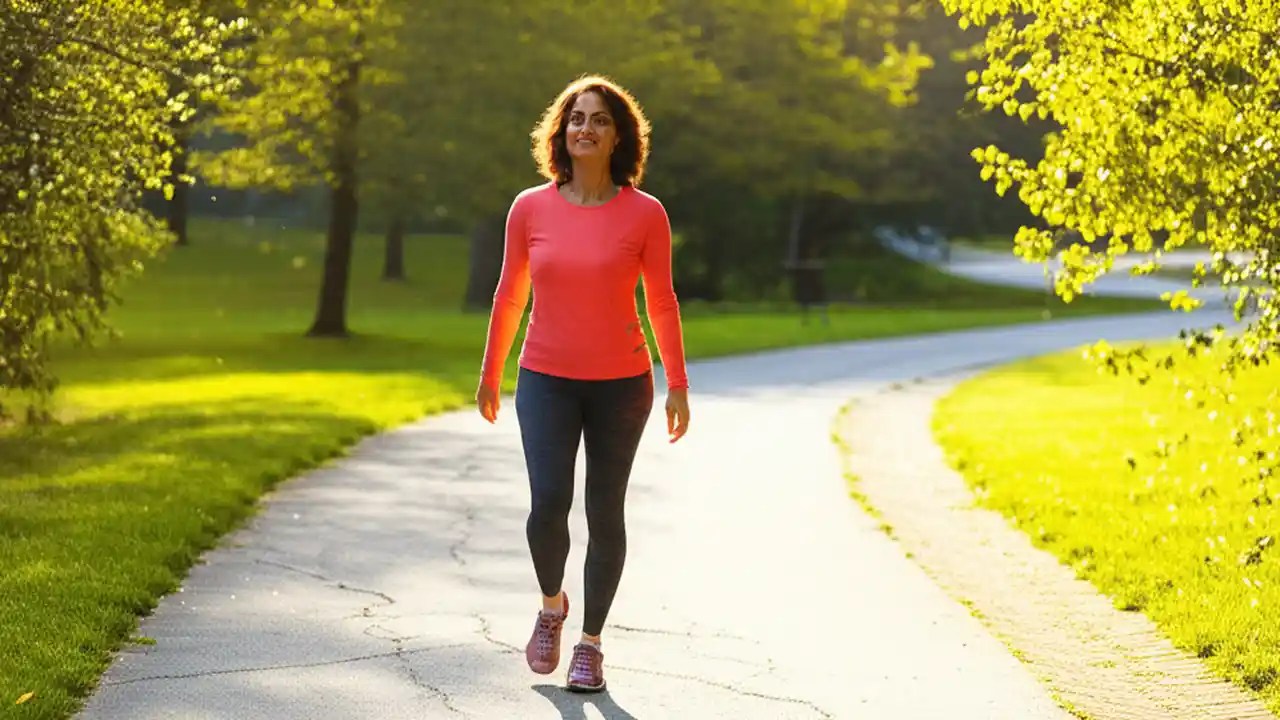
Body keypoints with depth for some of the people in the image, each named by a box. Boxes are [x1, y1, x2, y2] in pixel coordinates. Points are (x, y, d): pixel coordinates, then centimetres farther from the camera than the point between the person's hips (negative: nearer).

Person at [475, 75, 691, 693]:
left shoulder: (645, 213, -6)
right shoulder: (530, 208, -2)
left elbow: (661, 302, 1)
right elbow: (510, 296, 7)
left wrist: (678, 385, 1)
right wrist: (490, 375, 12)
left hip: (620, 384, 0)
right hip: (546, 381, 0)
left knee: (605, 513, 5)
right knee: (548, 504, -15)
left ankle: (590, 643, 20)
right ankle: (551, 604, 14)